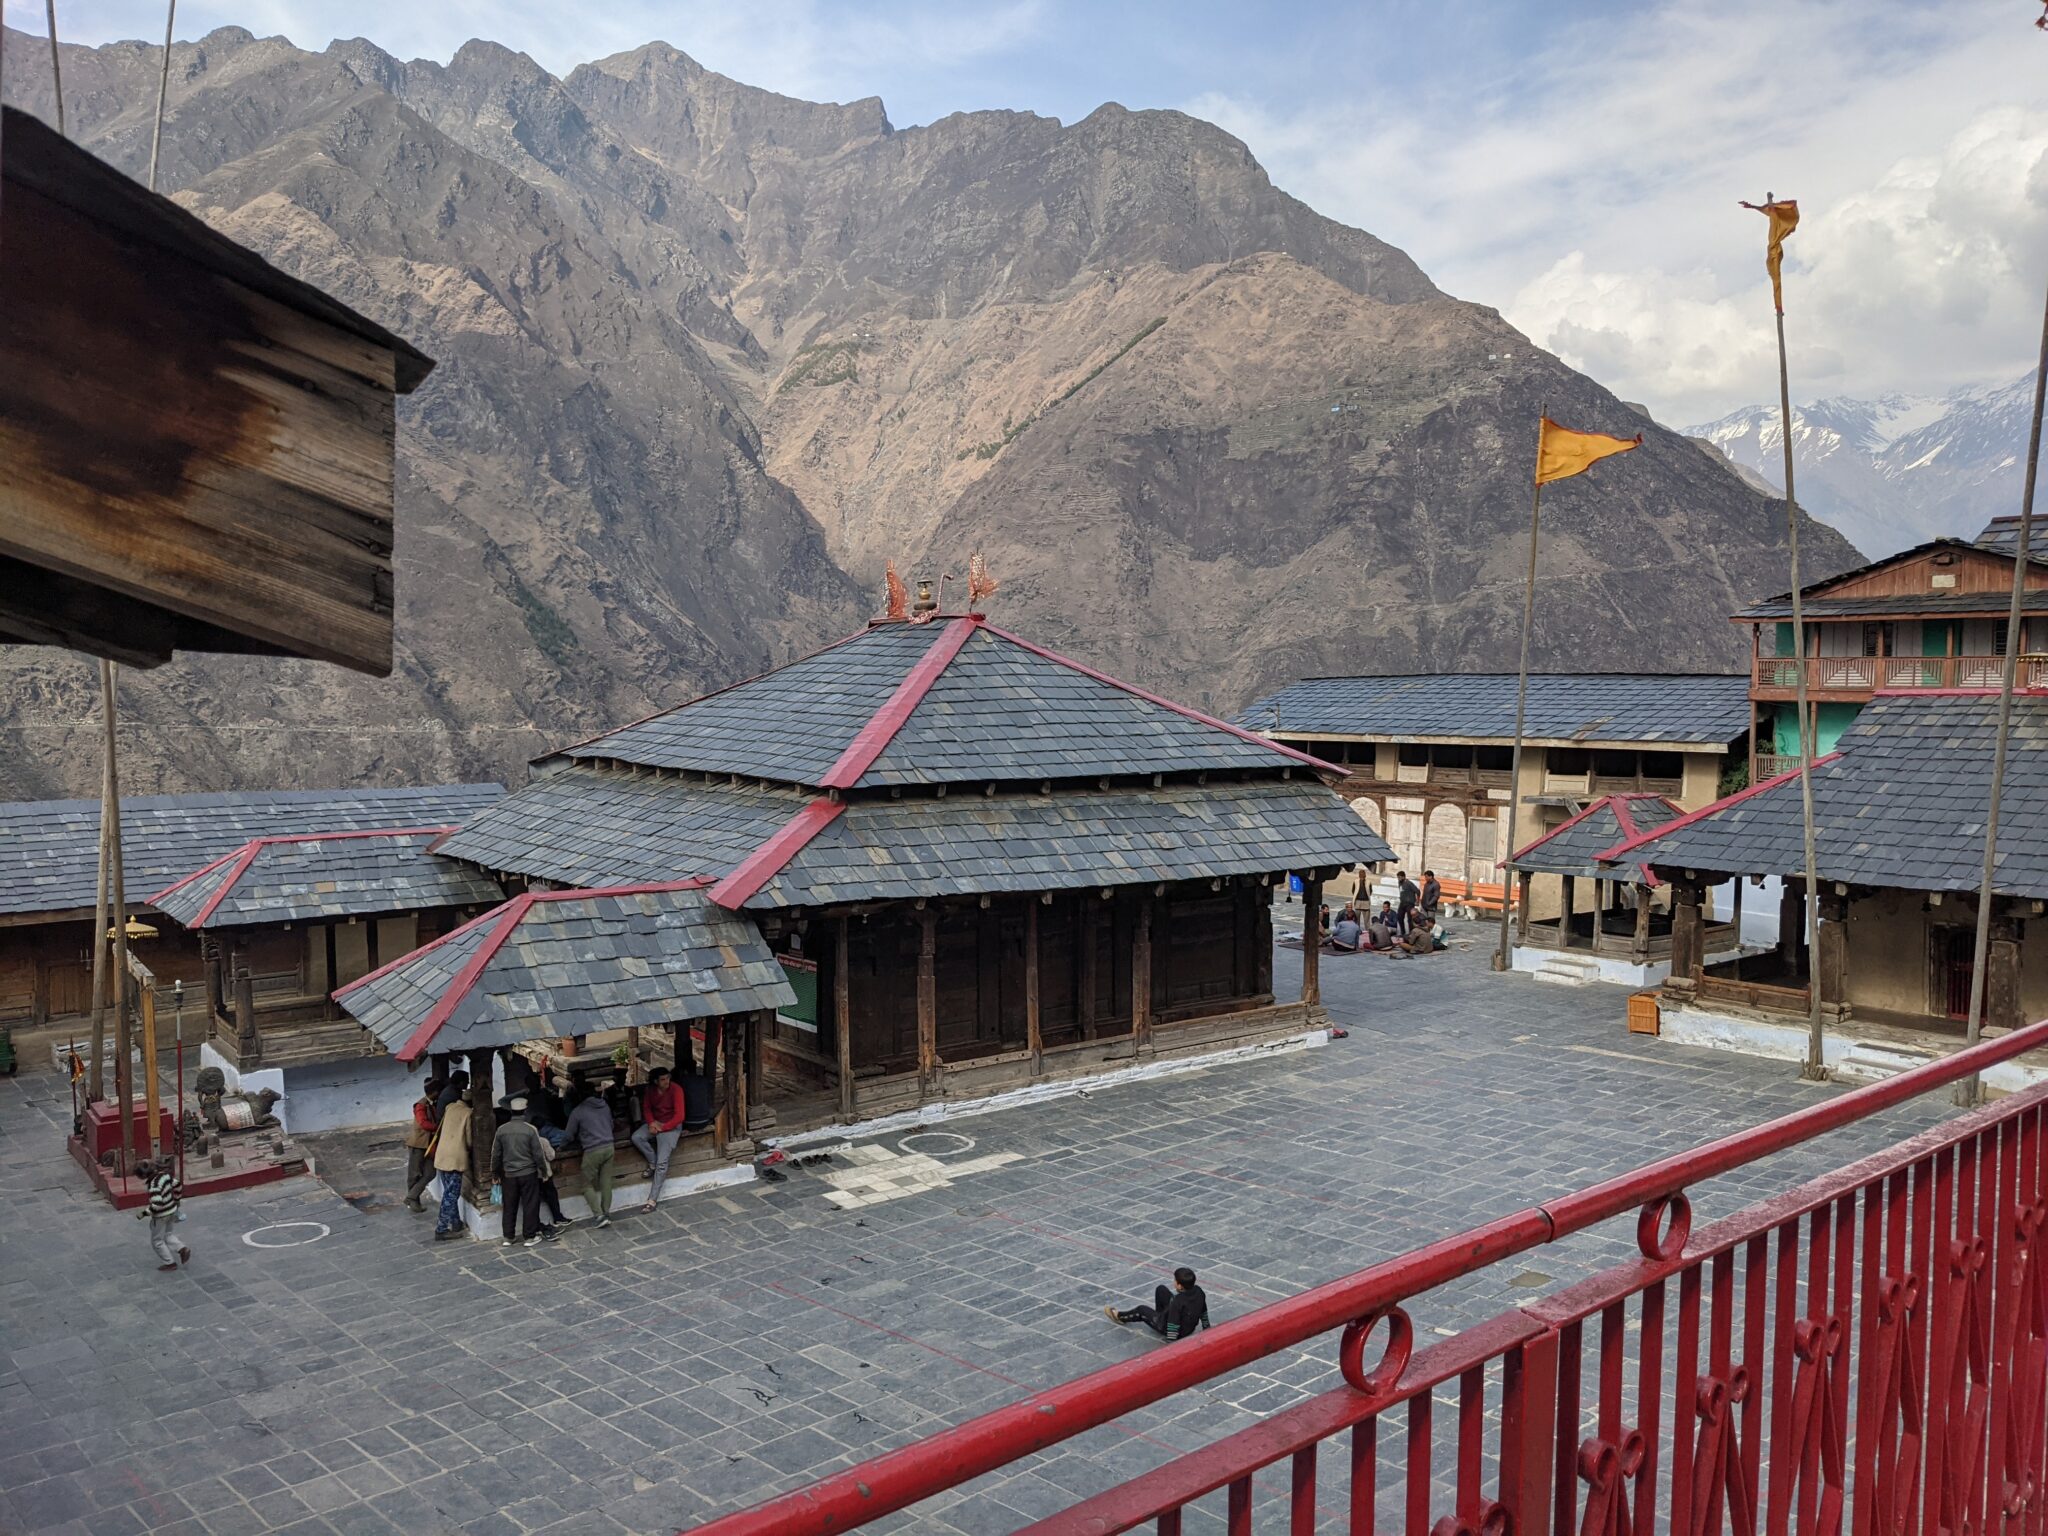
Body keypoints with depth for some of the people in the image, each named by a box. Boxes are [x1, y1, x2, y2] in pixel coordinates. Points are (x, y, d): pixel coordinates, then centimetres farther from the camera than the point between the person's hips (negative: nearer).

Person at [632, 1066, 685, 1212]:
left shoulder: (675, 1090, -16)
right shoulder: (650, 1090, -1)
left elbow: (679, 1116, -18)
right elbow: (646, 1108, 11)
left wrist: (661, 1128, -19)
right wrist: (651, 1122, -9)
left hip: (671, 1126, -6)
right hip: (654, 1123, 6)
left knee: (662, 1162, -17)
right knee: (636, 1137, -23)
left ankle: (653, 1200, -16)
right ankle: (652, 1163, 0)